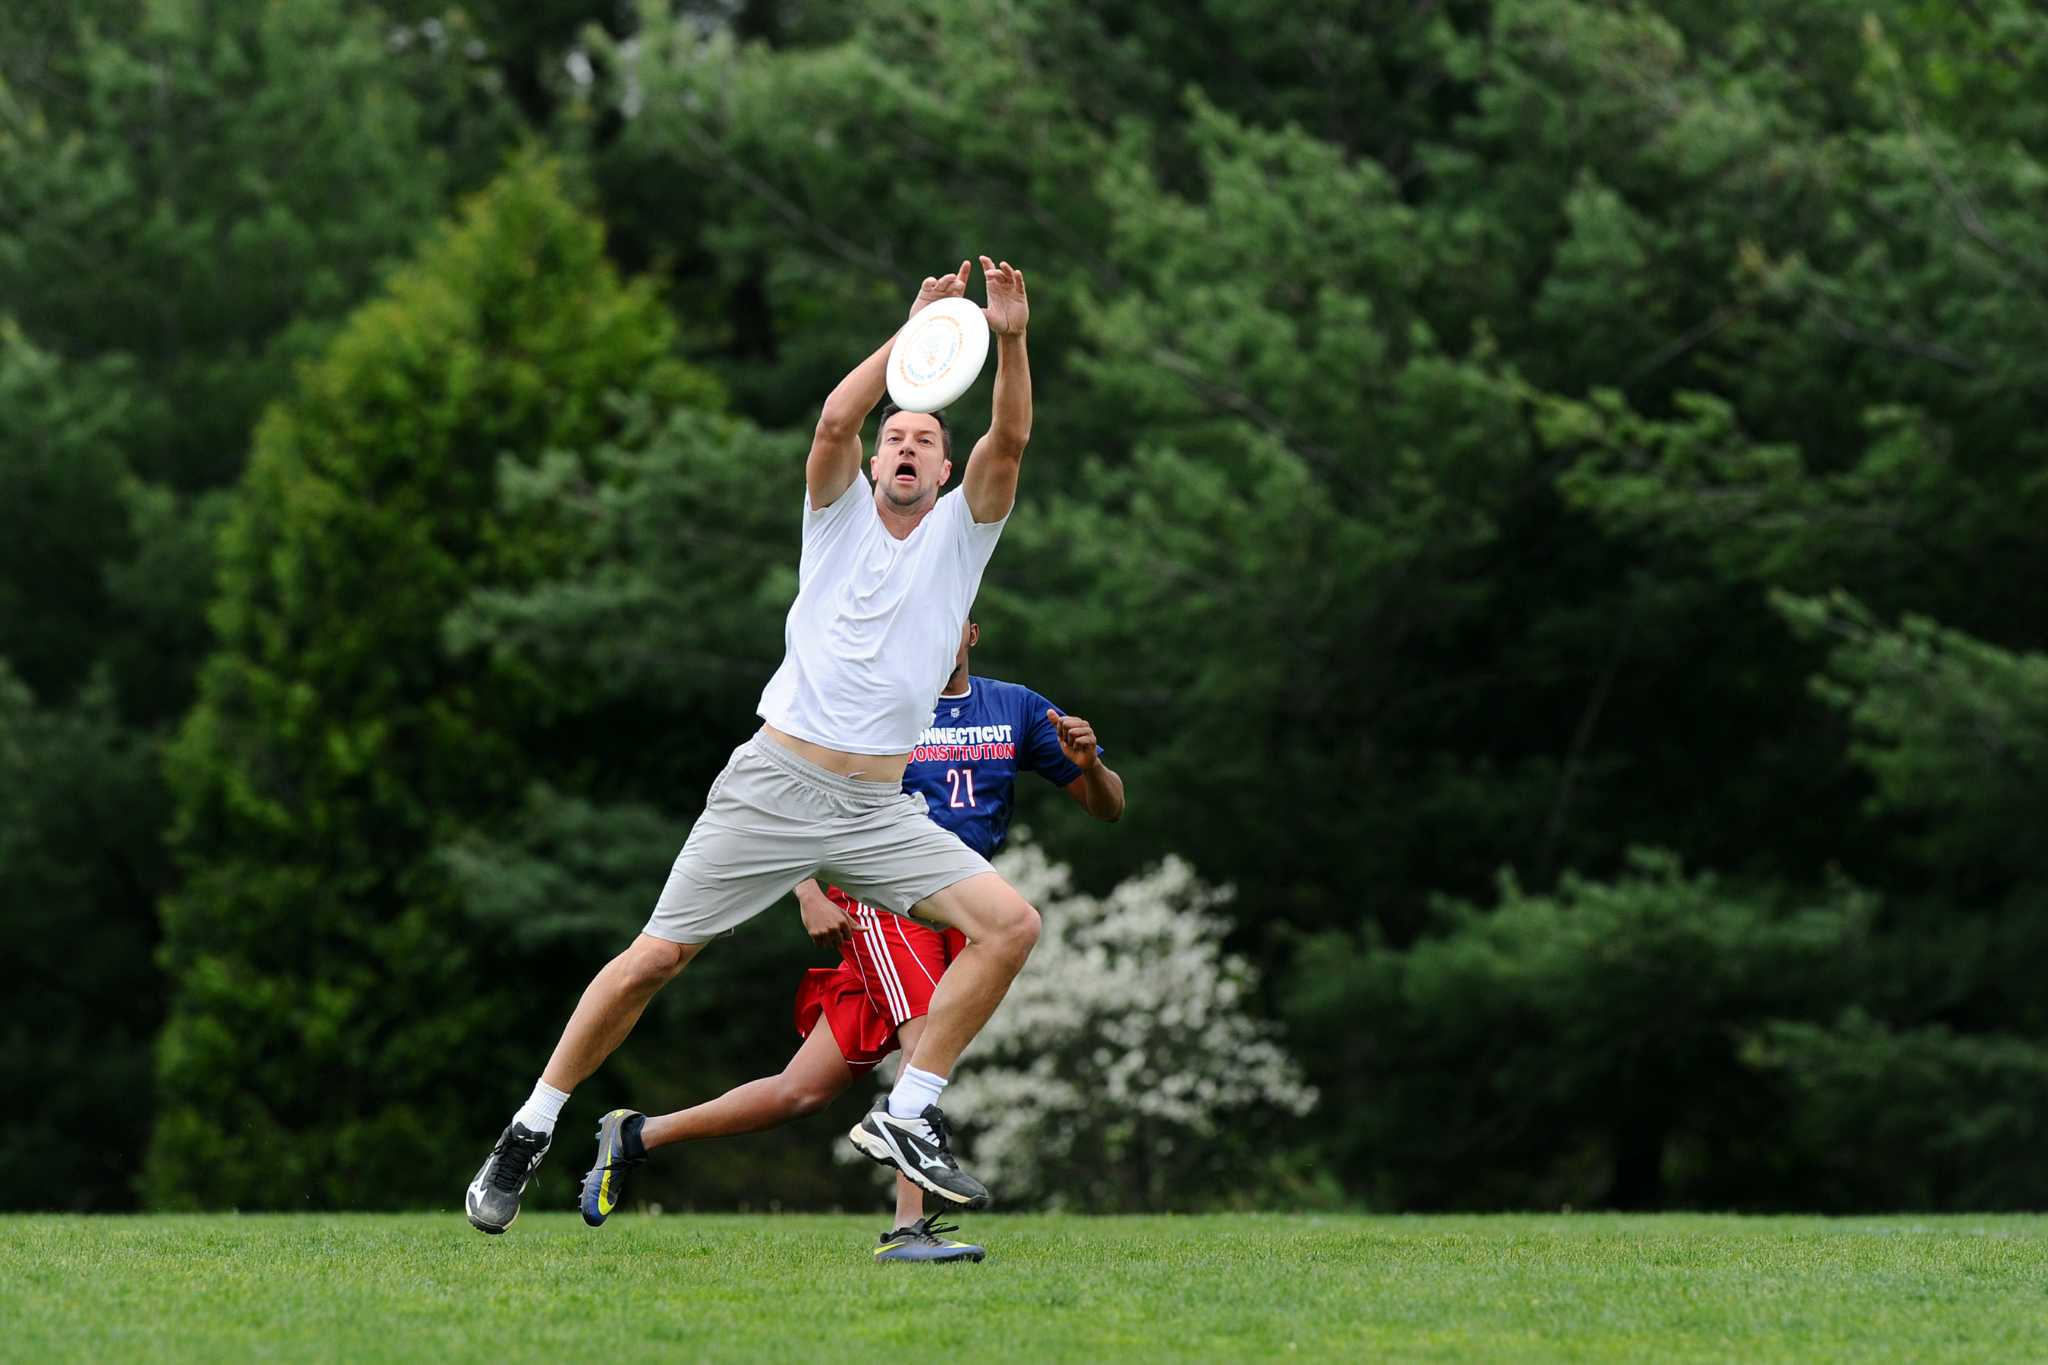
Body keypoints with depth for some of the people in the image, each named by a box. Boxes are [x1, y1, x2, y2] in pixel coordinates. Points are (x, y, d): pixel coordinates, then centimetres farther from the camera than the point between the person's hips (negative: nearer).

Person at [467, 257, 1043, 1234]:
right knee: (655, 959, -6)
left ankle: (907, 1116, -10)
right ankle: (530, 1134, 7)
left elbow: (1009, 441, -6)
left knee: (1010, 924, -17)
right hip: (775, 781, -2)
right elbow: (833, 421, -12)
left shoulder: (961, 532, 11)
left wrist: (1010, 342, -21)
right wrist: (912, 335, -18)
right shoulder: (841, 514, 8)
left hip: (879, 812, 2)